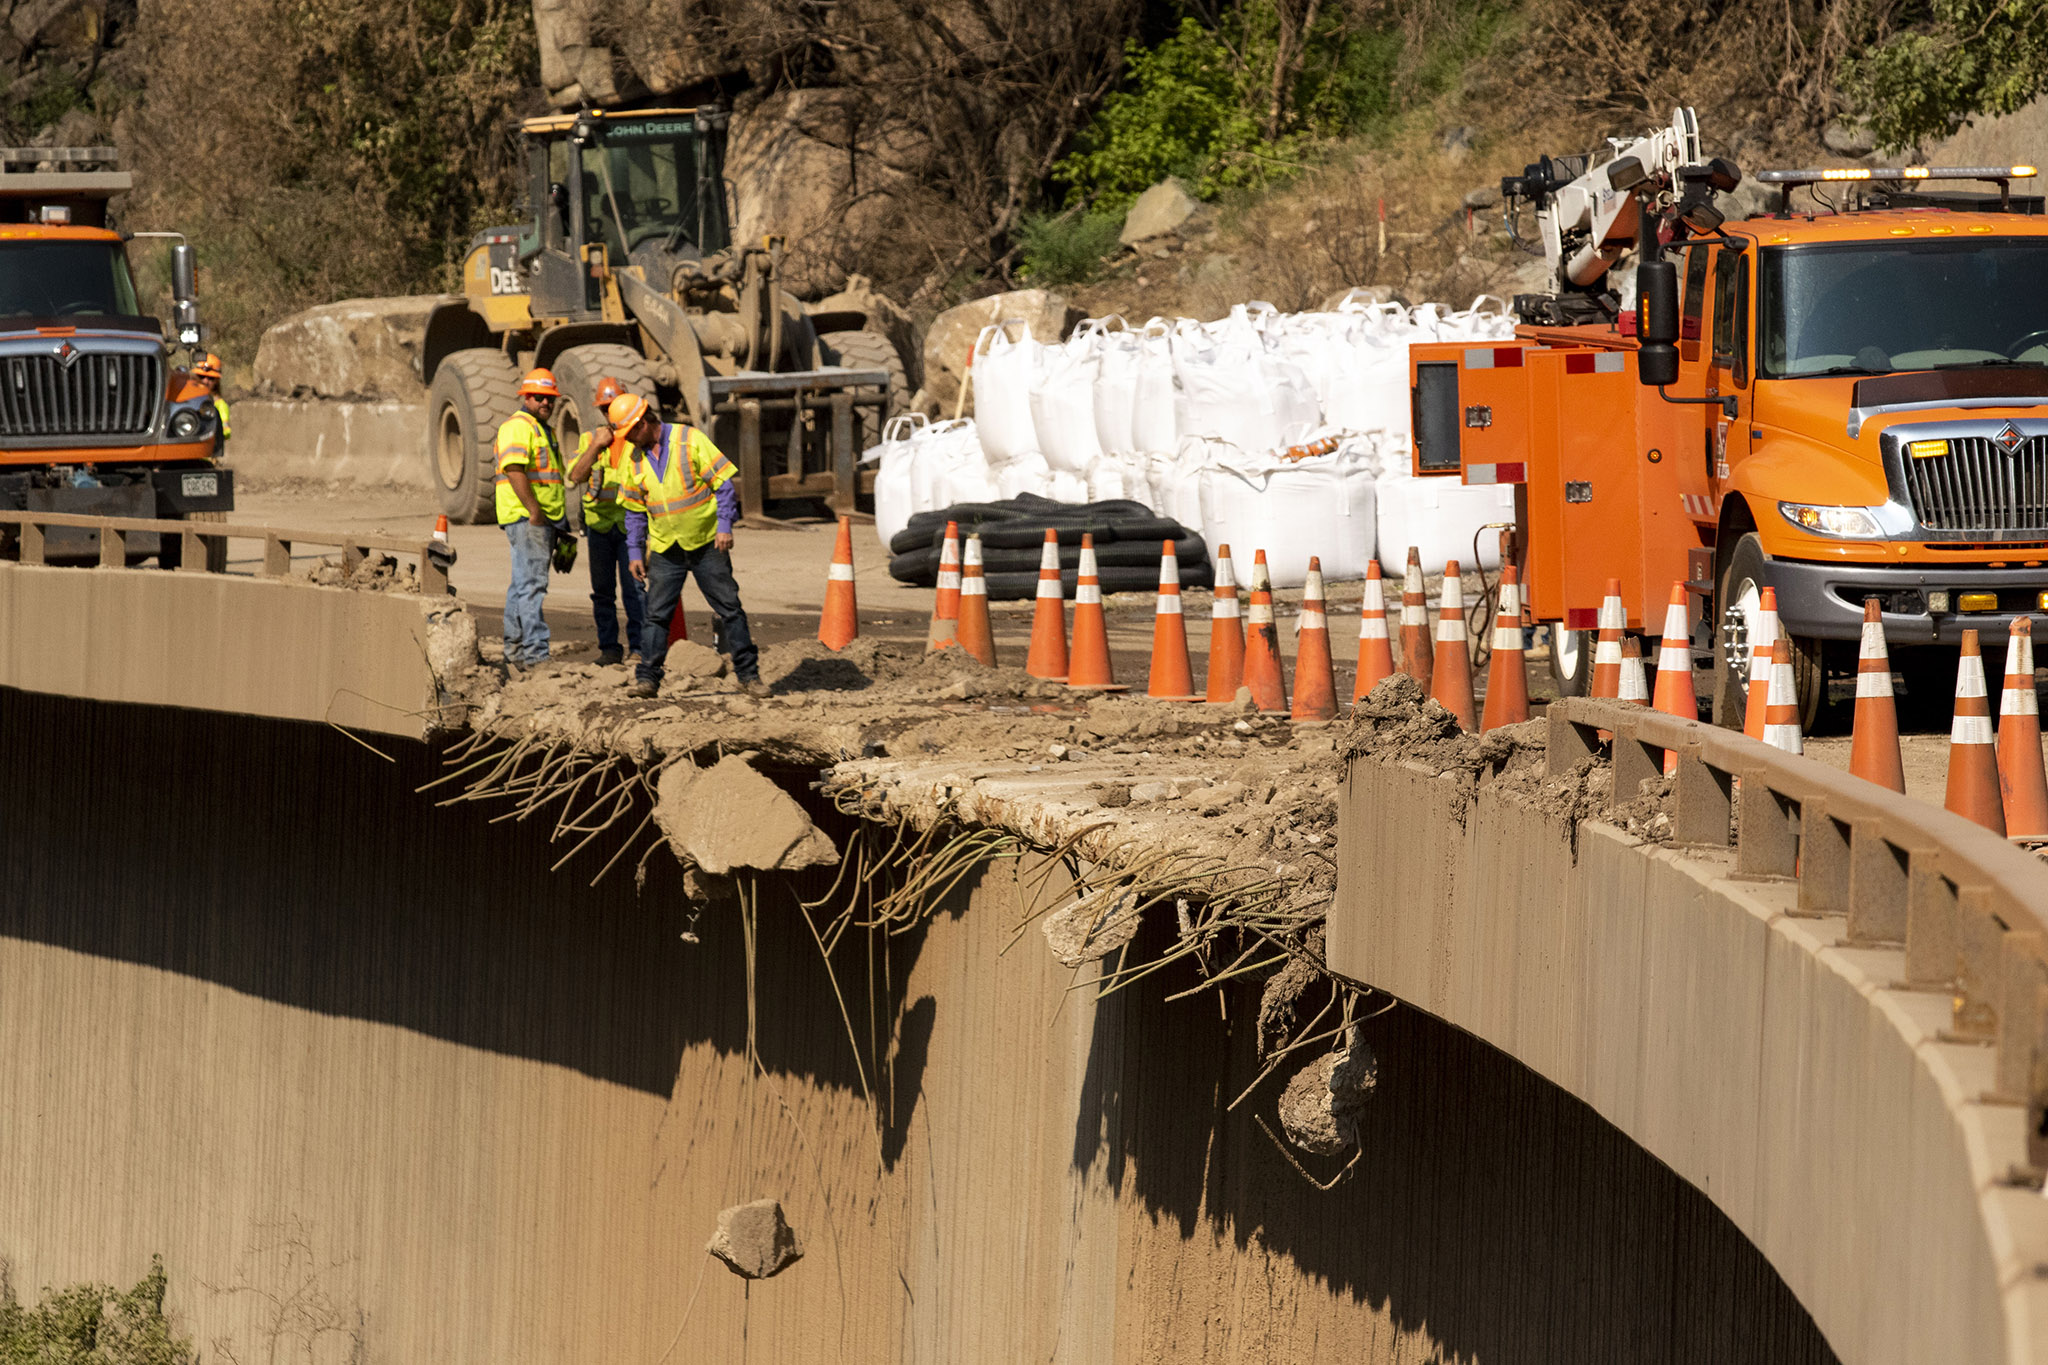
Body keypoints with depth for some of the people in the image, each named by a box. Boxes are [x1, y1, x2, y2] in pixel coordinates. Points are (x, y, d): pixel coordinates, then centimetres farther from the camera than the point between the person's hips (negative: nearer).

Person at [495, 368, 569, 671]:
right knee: (533, 584, -14)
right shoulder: (518, 427, -10)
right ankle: (535, 652, -18)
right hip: (527, 519, -10)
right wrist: (534, 510, -25)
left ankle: (514, 650, 18)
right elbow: (514, 469, -22)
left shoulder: (544, 430, 23)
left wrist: (559, 522, 26)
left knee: (523, 584, 13)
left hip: (544, 520, 10)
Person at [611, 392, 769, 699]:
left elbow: (724, 482, -7)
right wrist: (635, 552, 9)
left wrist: (724, 525, -15)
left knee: (730, 609, 0)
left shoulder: (690, 440, -8)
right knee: (656, 614, -3)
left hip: (707, 544, -3)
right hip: (665, 549, 3)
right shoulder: (635, 458, 6)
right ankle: (647, 678, 2)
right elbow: (635, 511, 14)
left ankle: (748, 673, 8)